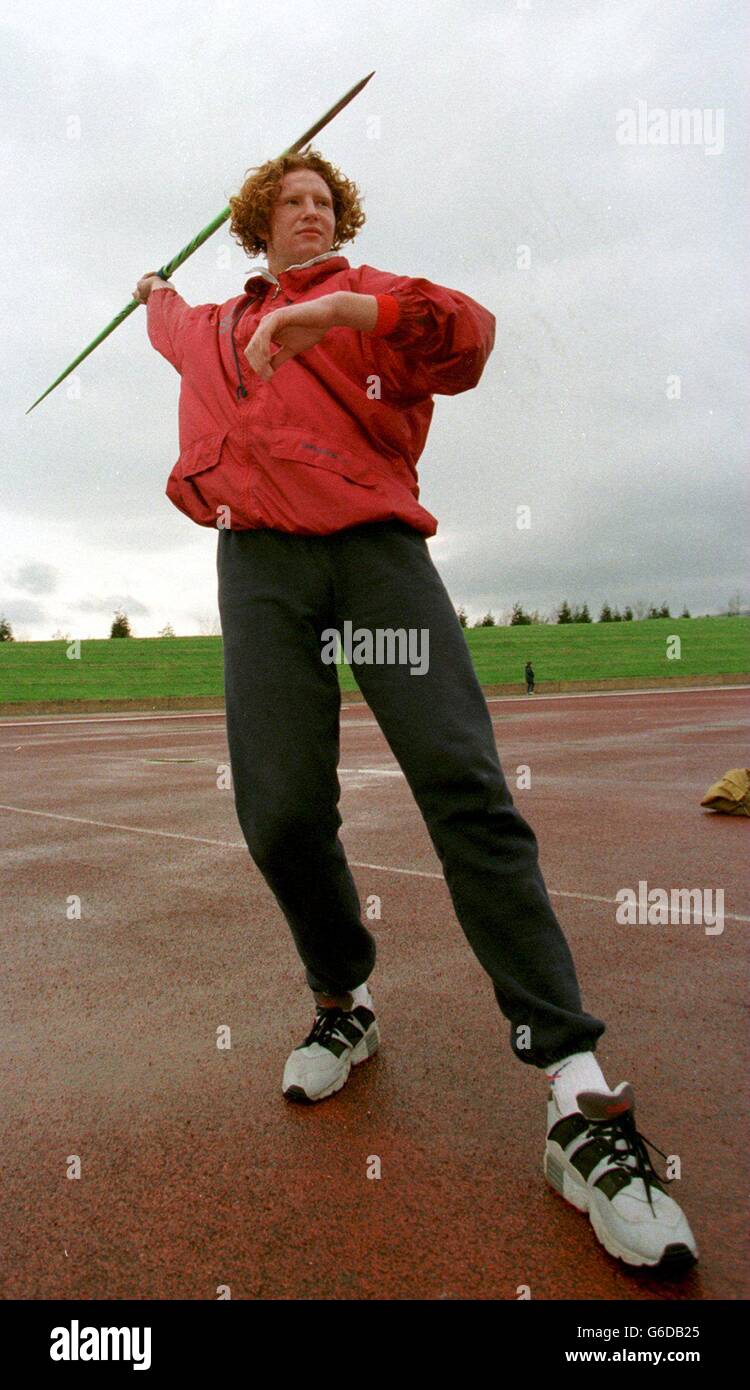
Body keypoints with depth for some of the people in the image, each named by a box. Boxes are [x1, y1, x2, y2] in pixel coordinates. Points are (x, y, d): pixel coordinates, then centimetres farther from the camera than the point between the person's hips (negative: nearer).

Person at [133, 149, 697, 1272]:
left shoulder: (367, 294, 17)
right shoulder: (213, 329, 29)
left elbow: (466, 338, -4)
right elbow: (170, 325, 48)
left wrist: (329, 310, -14)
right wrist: (155, 291, 61)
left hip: (377, 546, -3)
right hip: (261, 558, 4)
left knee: (464, 783, -22)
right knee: (282, 810, -15)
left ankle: (582, 1105, -22)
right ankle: (344, 1003, 15)